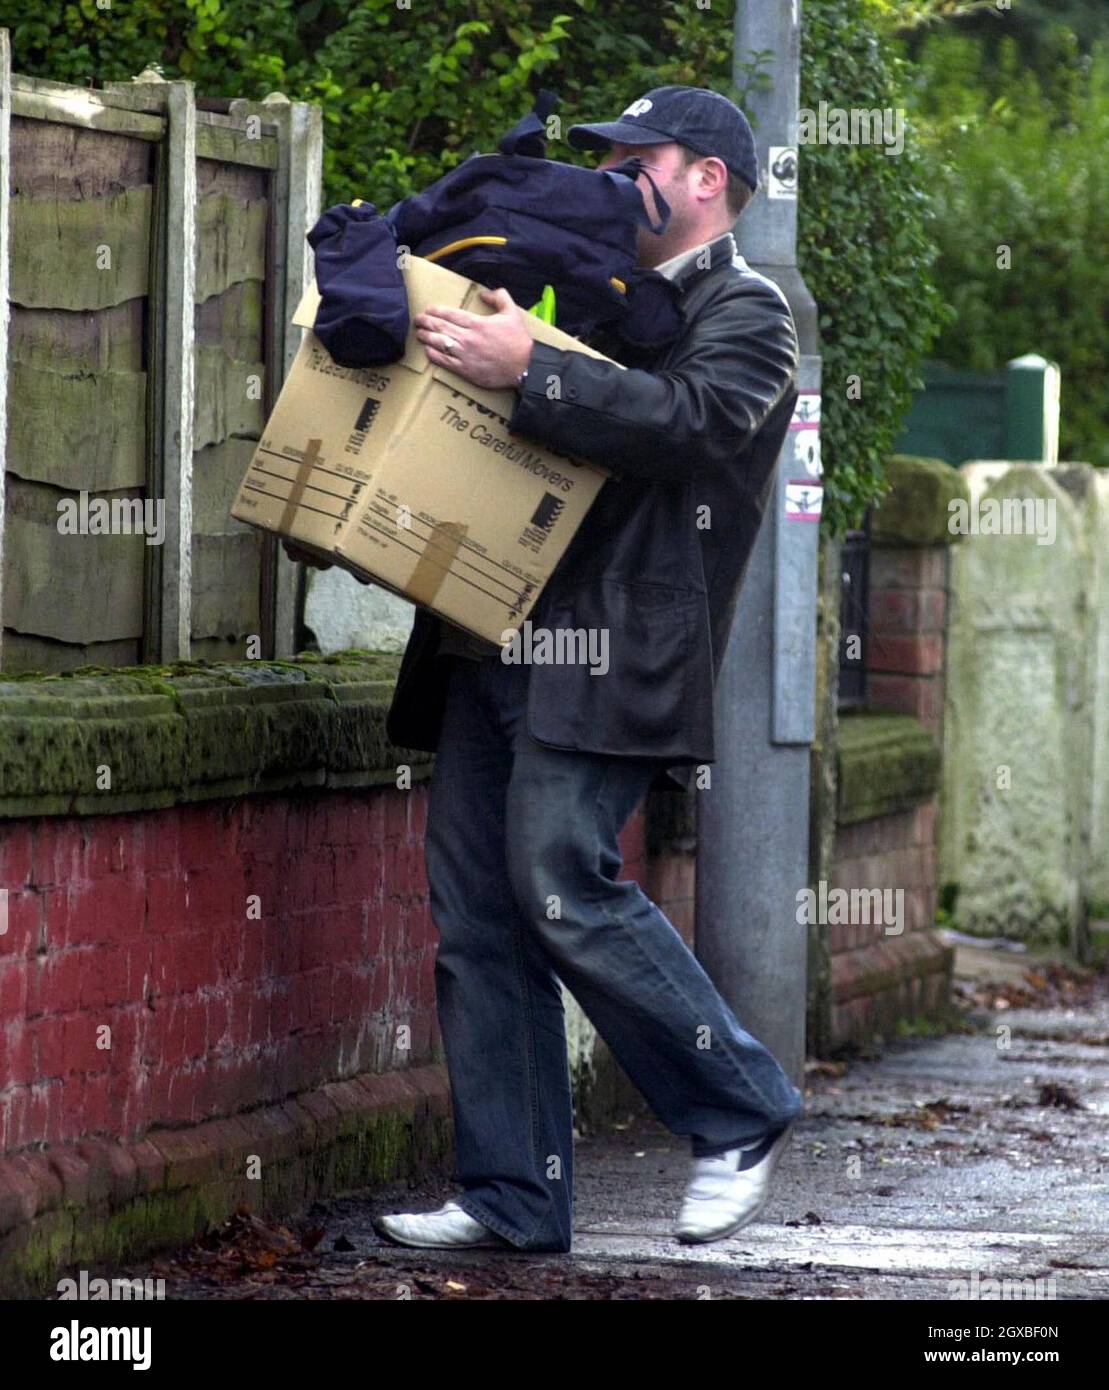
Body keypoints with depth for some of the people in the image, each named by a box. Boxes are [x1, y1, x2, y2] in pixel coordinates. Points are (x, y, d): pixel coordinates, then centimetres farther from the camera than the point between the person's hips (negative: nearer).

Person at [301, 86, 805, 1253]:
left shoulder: (744, 312, 1)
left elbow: (687, 418, -18)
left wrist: (526, 370, -24)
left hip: (606, 659, -8)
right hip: (492, 640, 8)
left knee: (562, 887, -16)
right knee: (474, 915, 3)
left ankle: (743, 1114, 1)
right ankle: (513, 1199, 6)